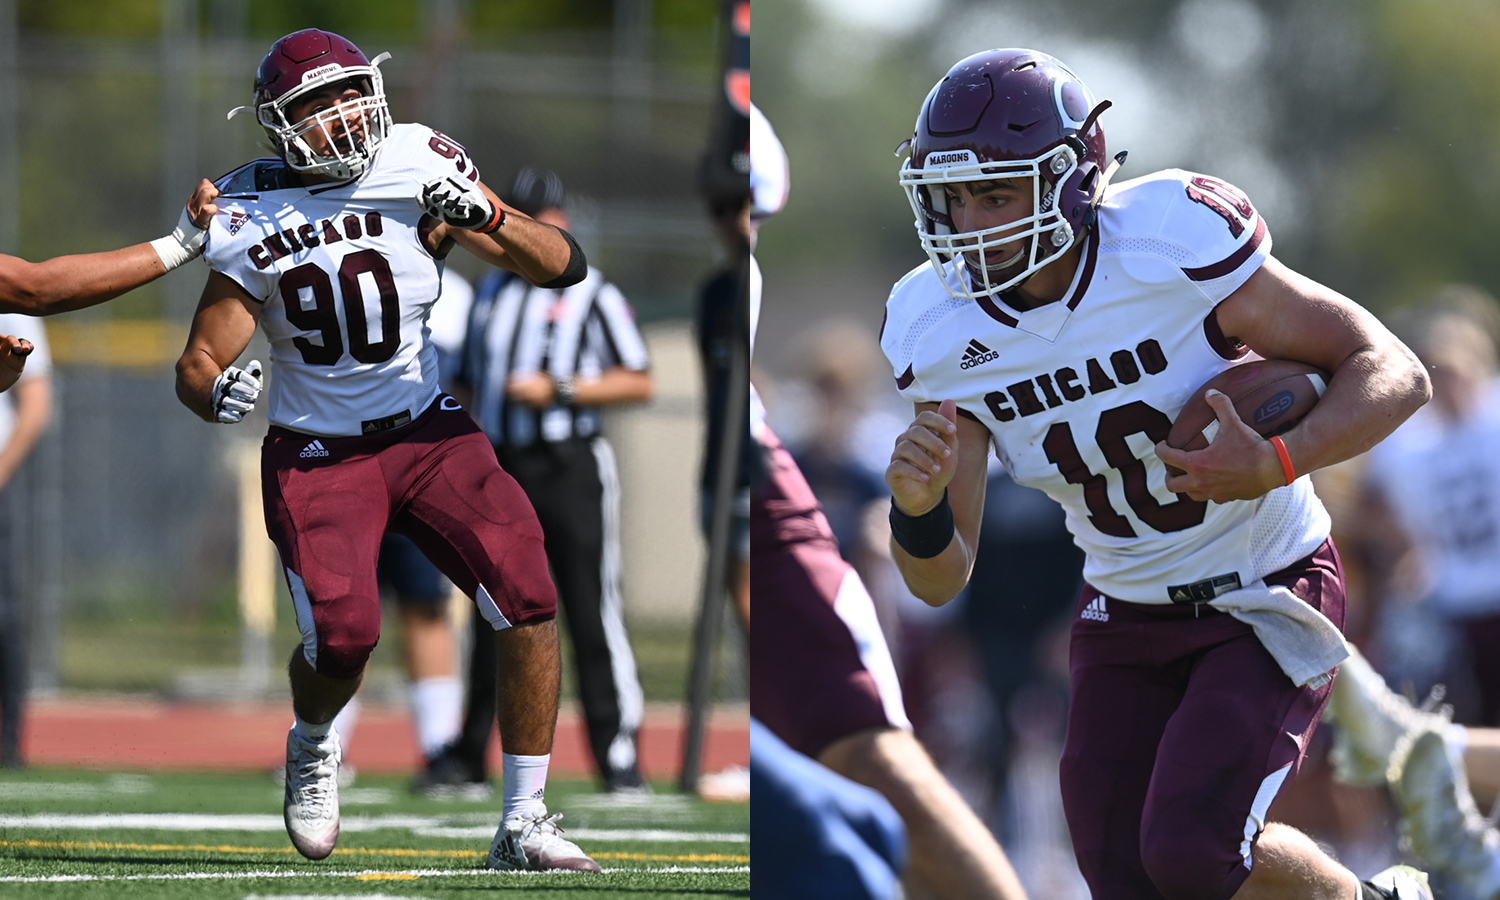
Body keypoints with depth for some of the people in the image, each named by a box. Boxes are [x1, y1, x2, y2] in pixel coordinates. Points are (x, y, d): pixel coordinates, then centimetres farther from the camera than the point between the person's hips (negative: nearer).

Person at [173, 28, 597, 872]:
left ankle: (524, 825, -5)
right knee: (342, 636, -19)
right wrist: (215, 391, -28)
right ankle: (313, 746, 20)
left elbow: (563, 266, -8)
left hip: (432, 435, 1)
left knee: (530, 601, -16)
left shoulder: (418, 169, -8)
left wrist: (484, 216, -26)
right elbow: (200, 359, -4)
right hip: (318, 455, -1)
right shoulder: (253, 220, -8)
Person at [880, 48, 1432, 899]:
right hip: (1126, 614, 5)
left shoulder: (1175, 247, -26)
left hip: (1267, 601, -5)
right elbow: (941, 580, -9)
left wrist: (1273, 466, -37)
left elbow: (1397, 374, -20)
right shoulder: (942, 333, -11)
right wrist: (917, 511, -33)